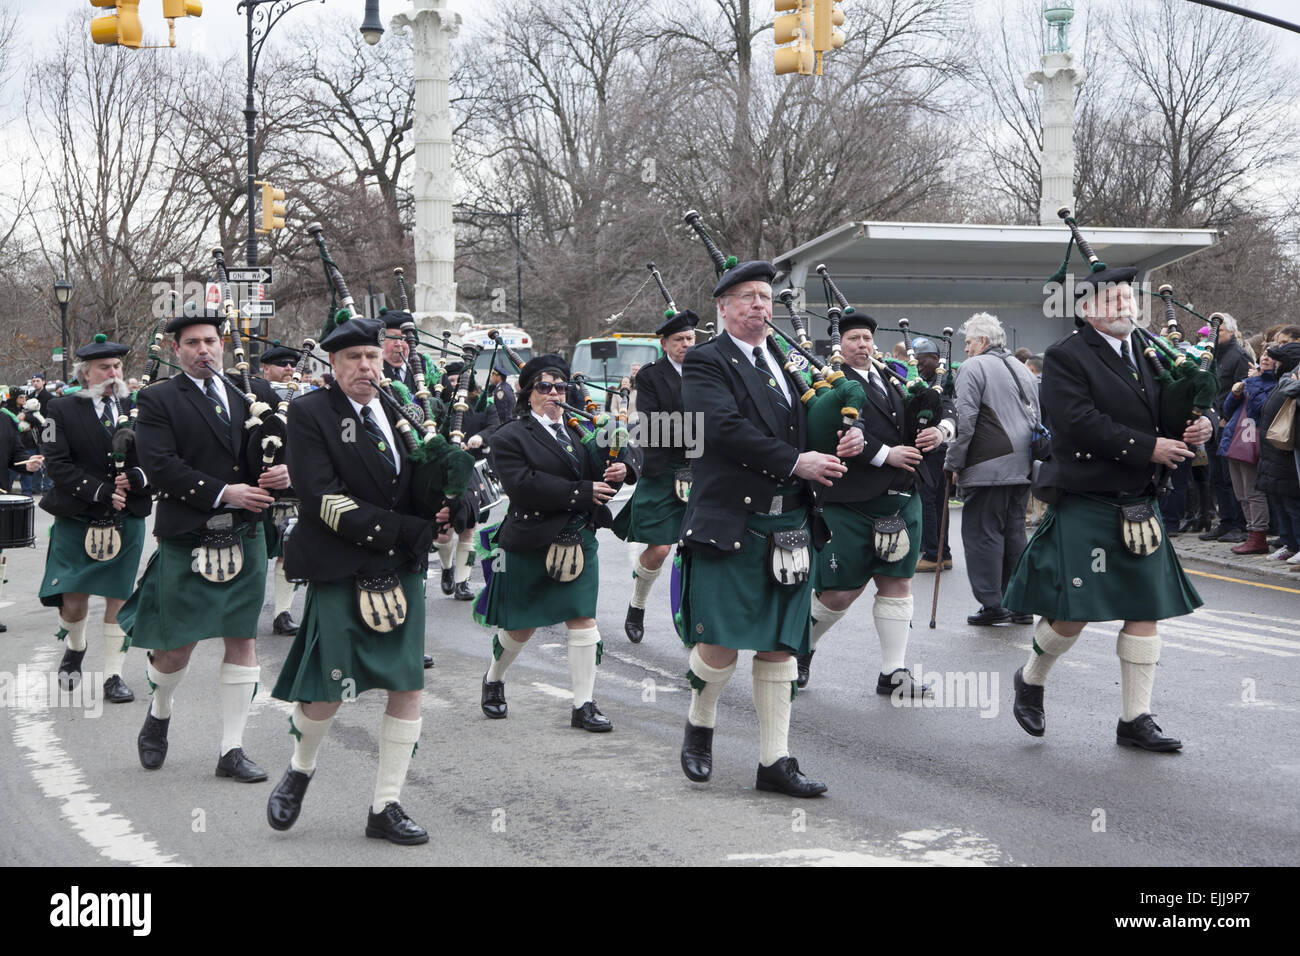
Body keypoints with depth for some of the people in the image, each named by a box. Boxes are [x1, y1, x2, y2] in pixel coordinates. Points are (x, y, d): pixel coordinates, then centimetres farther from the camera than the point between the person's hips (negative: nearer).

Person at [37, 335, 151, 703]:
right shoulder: (63, 410, 0)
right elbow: (58, 464, -9)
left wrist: (136, 478, -13)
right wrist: (102, 492, -16)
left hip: (126, 521, 2)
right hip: (76, 521, -2)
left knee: (118, 599, 3)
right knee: (73, 602, -3)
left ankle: (113, 675, 12)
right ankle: (75, 647, 29)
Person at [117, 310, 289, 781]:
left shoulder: (253, 392, 10)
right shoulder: (157, 401, -2)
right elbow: (160, 465, -13)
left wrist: (284, 471, -10)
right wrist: (223, 493, -18)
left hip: (245, 535, 3)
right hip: (186, 538, -3)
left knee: (242, 639, 3)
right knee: (177, 645, 2)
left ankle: (232, 749, 11)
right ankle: (159, 714, 34)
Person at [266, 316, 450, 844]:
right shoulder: (310, 413, -6)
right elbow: (321, 498, -15)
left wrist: (441, 510, -3)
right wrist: (403, 530, -18)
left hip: (403, 572, 5)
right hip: (340, 576, -5)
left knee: (408, 686, 3)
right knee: (327, 694, -3)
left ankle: (385, 807, 14)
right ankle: (299, 770, 29)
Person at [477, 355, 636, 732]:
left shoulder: (579, 431, 11)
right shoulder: (510, 438, -6)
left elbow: (598, 480, 13)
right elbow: (523, 485, -20)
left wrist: (618, 472, -12)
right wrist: (581, 492, -21)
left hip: (578, 539, 4)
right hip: (529, 544, -4)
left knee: (583, 620, -4)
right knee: (520, 626, 9)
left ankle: (584, 705, 3)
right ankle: (494, 680, 36)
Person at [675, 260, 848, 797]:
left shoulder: (789, 364, 18)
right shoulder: (705, 363, -3)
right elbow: (724, 426, -17)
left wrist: (845, 441, -3)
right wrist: (795, 463, -19)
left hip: (789, 529, 6)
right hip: (730, 525, -6)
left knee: (779, 647, 6)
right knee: (721, 646, -5)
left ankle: (775, 762, 12)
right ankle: (699, 727, 23)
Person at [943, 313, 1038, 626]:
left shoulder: (973, 368, -6)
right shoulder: (1021, 368, 19)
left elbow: (965, 420, -14)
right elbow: (1036, 416, 24)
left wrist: (954, 461, -7)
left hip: (988, 467, -8)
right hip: (1022, 467, 8)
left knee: (983, 534, -3)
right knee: (1014, 532, 13)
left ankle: (993, 606, -4)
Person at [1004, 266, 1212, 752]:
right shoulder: (1066, 357, -8)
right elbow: (1080, 422, -20)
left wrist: (1199, 425, -4)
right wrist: (1147, 448, -20)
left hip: (1139, 507, 6)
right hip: (1085, 506, -6)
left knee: (1145, 611, 5)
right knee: (1072, 614, -5)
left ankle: (1135, 719, 13)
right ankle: (1030, 679, 24)